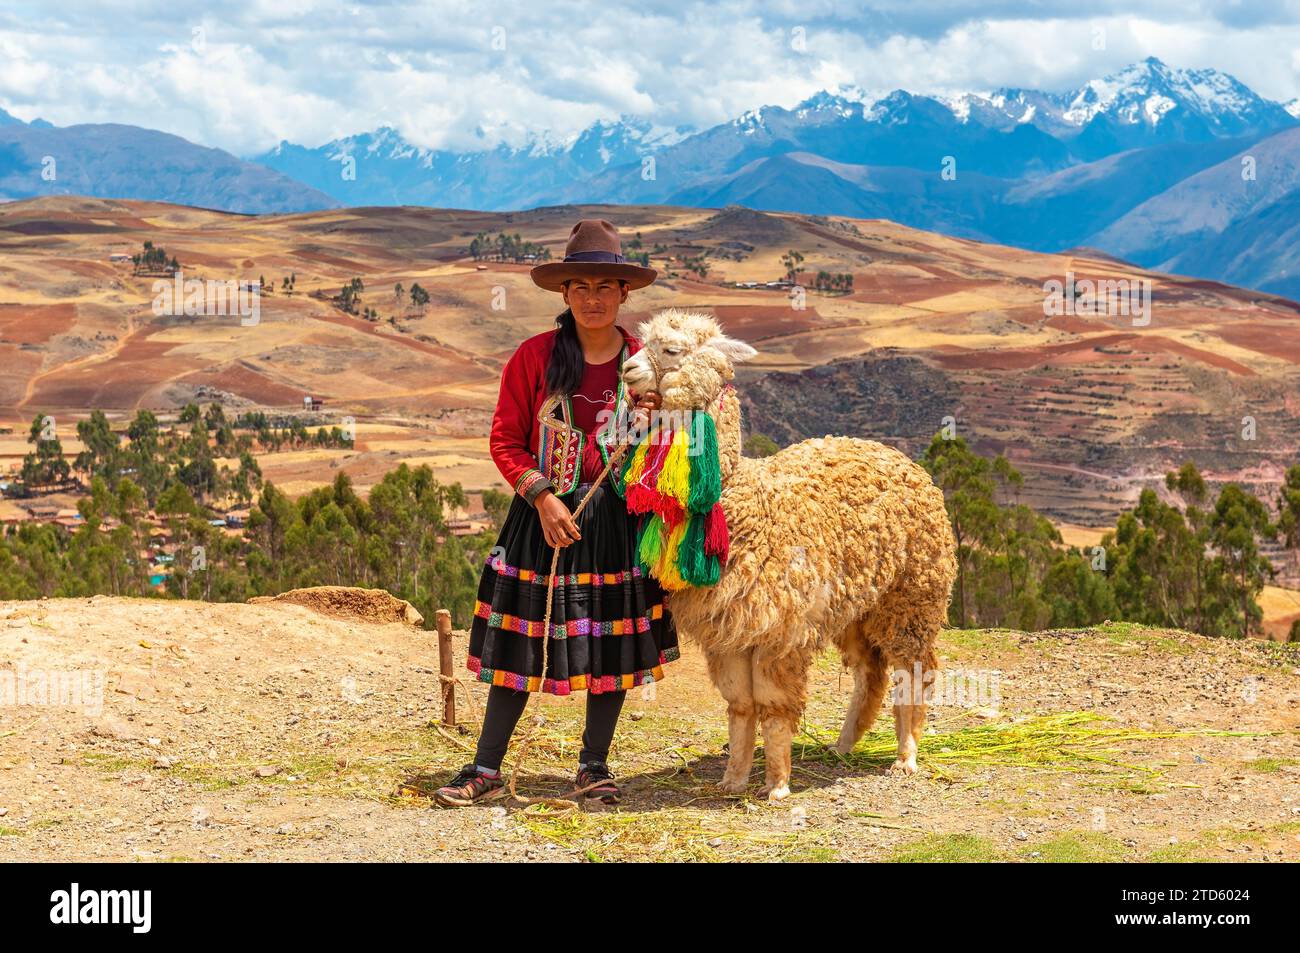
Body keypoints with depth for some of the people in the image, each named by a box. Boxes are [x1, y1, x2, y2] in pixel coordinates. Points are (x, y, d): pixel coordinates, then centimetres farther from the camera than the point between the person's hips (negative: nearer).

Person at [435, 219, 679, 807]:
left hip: (619, 516, 2)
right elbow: (505, 440, 0)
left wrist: (649, 423, -9)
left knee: (613, 641, 7)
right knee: (520, 642, 1)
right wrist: (543, 497, -12)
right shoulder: (535, 357, -3)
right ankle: (486, 770, 9)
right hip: (544, 515, -2)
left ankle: (594, 764, 23)